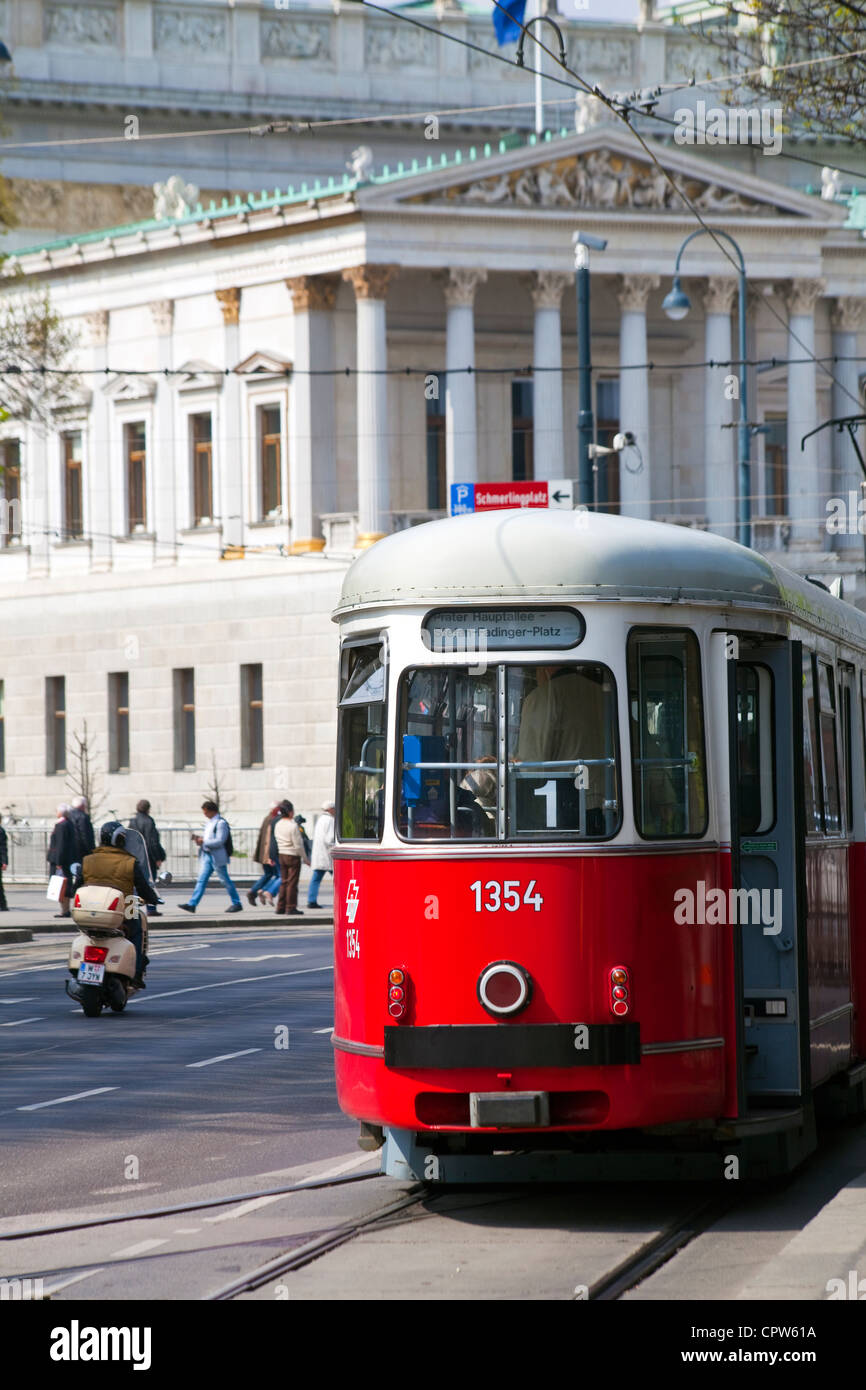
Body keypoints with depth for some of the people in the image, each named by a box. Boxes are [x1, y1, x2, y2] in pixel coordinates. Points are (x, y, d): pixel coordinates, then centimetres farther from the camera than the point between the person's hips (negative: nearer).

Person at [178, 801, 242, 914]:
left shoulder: (221, 823, -14)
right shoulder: (208, 822, 15)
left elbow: (220, 841, -21)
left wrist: (203, 842, -21)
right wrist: (200, 838, 4)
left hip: (217, 857, -8)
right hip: (207, 855, 8)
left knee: (225, 880, 0)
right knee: (201, 879, 2)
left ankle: (237, 904, 12)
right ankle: (192, 904, -2)